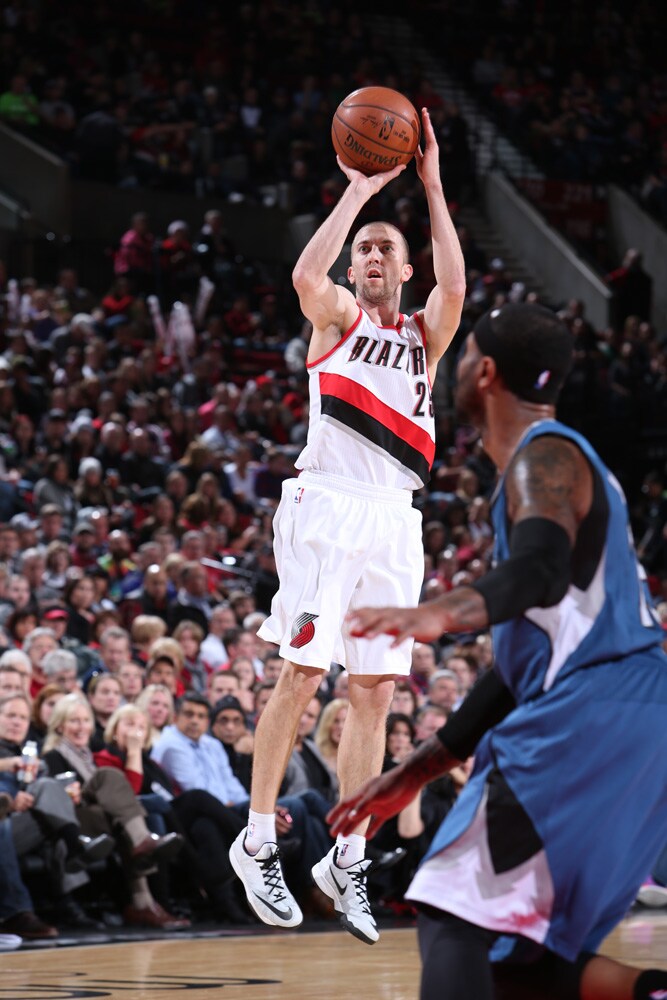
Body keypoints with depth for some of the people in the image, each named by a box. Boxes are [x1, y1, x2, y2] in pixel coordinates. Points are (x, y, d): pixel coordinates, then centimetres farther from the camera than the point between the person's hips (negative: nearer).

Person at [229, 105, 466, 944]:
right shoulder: (338, 317, 9)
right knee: (301, 677, -7)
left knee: (375, 693, 3)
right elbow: (306, 276, -15)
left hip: (393, 521, 4)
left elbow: (455, 288, -6)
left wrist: (431, 188, -8)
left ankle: (347, 860, 9)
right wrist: (358, 191, -12)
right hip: (327, 506, -4)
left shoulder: (424, 334, 17)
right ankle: (257, 843, 2)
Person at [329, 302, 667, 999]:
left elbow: (542, 570, -29)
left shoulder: (543, 456, -5)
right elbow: (526, 660, 28)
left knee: (453, 914, -11)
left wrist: (441, 614, -48)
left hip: (590, 710, -10)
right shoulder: (546, 460, 26)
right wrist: (413, 772, 28)